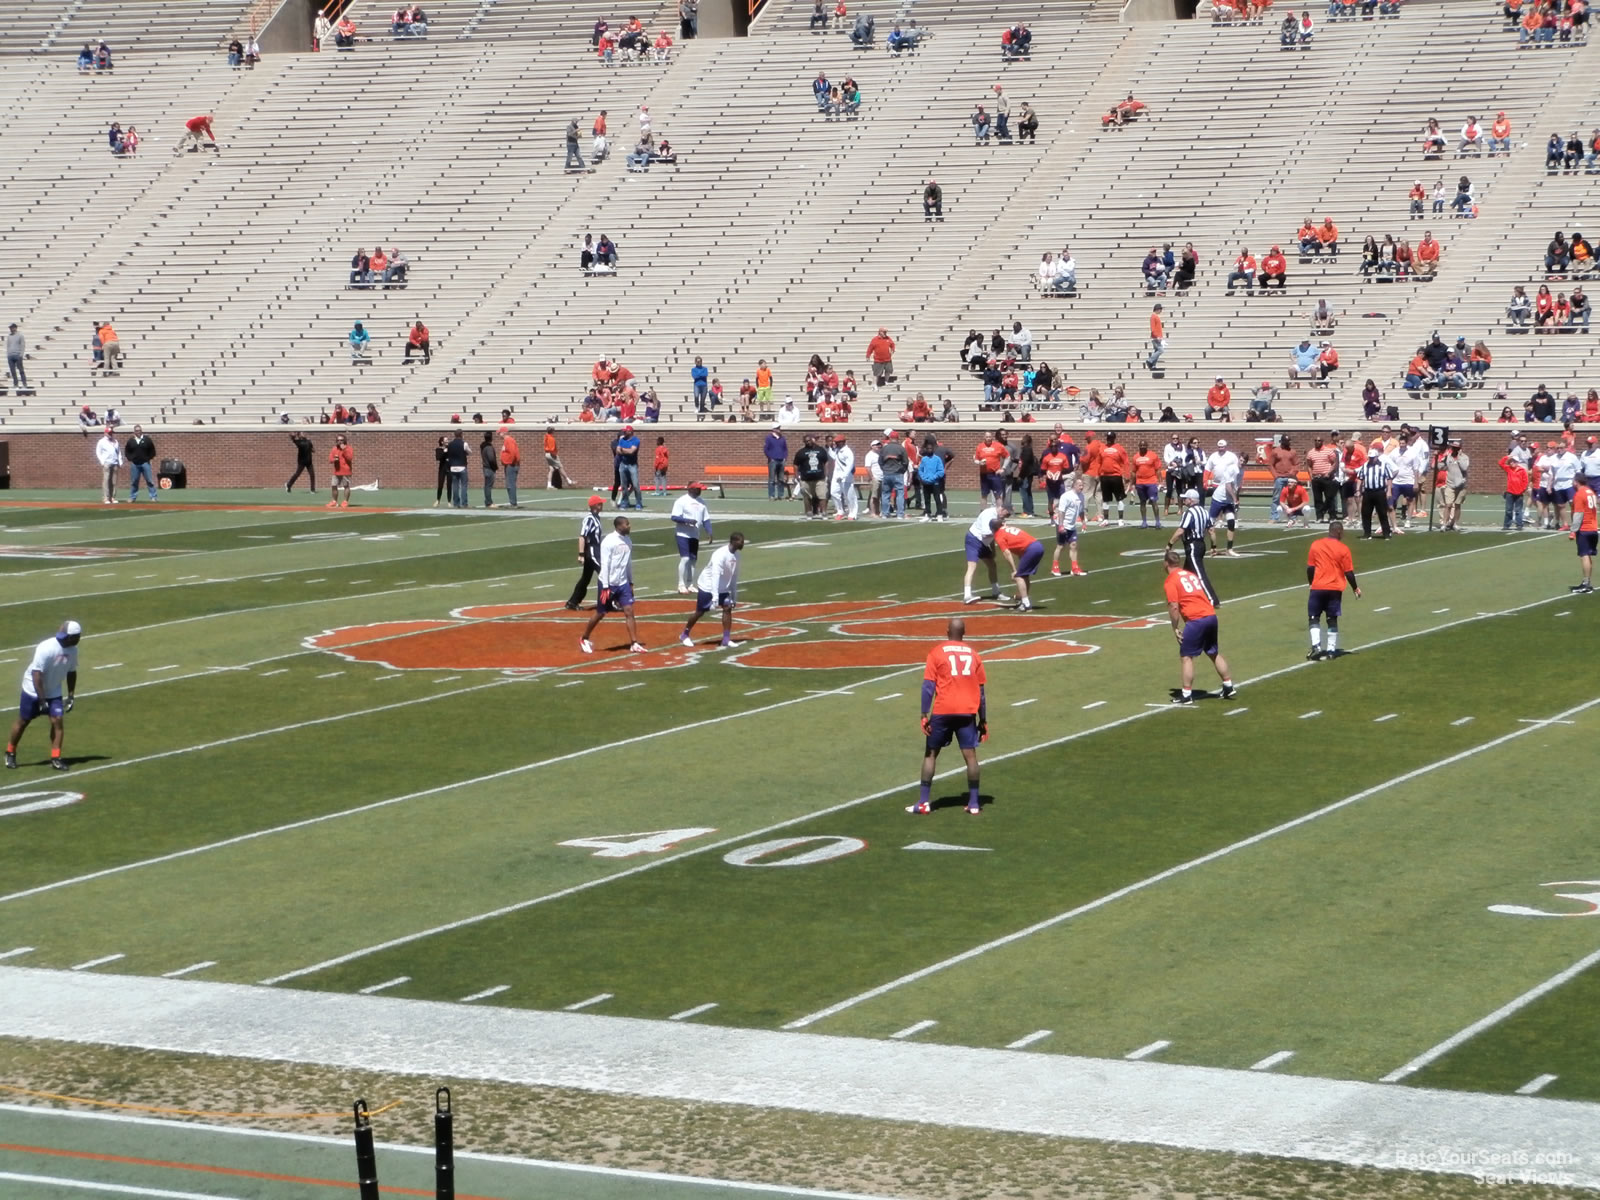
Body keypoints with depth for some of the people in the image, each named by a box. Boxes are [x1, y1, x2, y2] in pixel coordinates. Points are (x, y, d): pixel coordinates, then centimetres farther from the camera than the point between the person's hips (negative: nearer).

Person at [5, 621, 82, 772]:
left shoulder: (72, 649, -8)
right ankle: (10, 753, 27)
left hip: (54, 692, 5)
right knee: (23, 722, 8)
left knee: (58, 721, -8)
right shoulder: (46, 648, -29)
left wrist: (71, 696, 4)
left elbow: (71, 673, 8)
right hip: (34, 690, -5)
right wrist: (41, 700, -28)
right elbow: (36, 675, -28)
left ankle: (55, 758, -2)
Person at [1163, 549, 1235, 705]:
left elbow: (1174, 607, -12)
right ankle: (1228, 687, 26)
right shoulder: (1191, 575, 20)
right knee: (1214, 654, 20)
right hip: (1211, 616, 7)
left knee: (1186, 657, 2)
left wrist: (1175, 628, -3)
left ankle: (1186, 695, 0)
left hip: (1195, 620, -7)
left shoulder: (1171, 581, -3)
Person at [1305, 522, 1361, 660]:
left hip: (1318, 587, 0)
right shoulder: (1343, 549, -4)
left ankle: (1316, 646, -10)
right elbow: (1349, 572, -3)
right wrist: (1355, 588, 11)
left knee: (1314, 618, 7)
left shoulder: (1316, 545, -1)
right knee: (1332, 620, 8)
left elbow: (1310, 568, 1)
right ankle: (1331, 650, 6)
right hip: (1335, 589, 0)